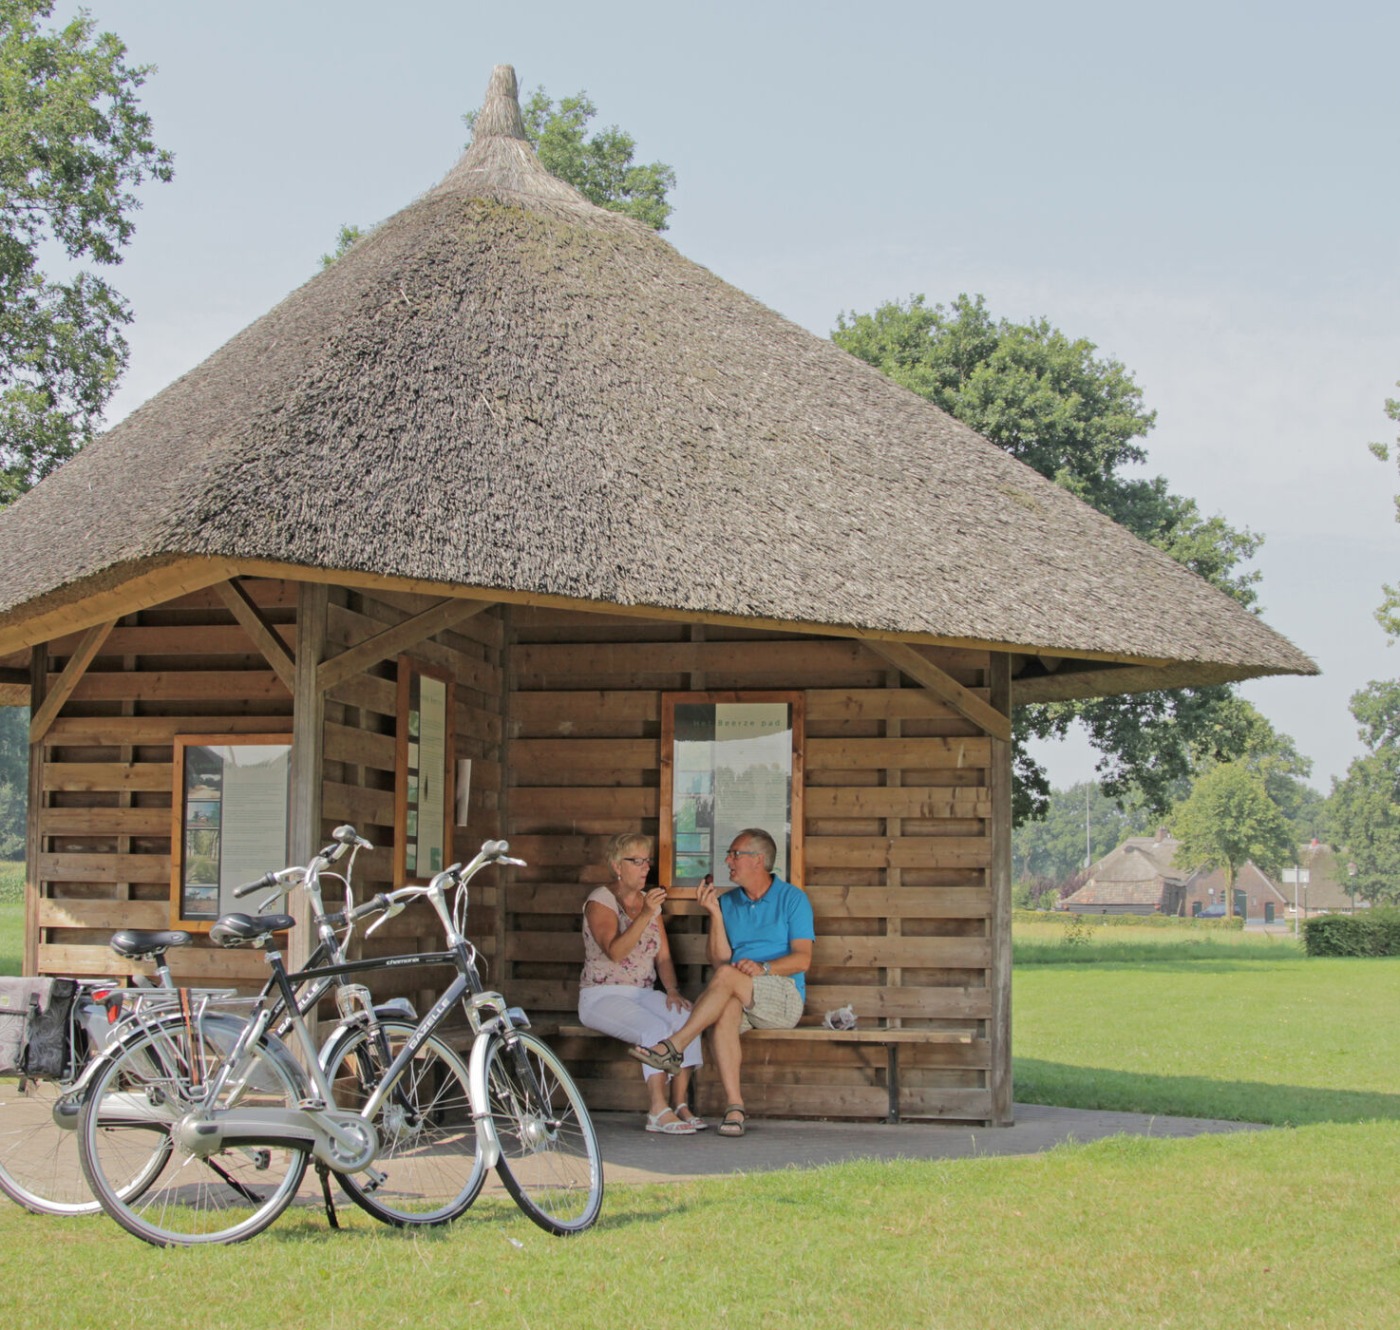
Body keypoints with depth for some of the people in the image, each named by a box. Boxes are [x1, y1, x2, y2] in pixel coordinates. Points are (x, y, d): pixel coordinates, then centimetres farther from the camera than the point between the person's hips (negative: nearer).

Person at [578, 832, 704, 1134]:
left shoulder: (649, 901, 14)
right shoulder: (600, 902, -7)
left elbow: (663, 956, 14)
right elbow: (615, 952, -22)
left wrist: (672, 990, -4)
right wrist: (645, 915, -29)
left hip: (642, 994, 6)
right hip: (602, 996, -6)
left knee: (686, 1017, -25)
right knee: (656, 1028, -33)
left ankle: (680, 1103, -24)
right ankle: (658, 1111, -31)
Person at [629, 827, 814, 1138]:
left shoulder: (792, 899, 3)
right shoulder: (726, 902, 16)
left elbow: (802, 959, -6)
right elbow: (718, 958, 5)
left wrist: (763, 968, -22)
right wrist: (714, 914, -5)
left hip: (784, 998, -3)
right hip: (738, 997, 3)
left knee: (727, 975, -32)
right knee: (724, 1009, -34)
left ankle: (674, 1047, -32)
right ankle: (734, 1106, -40)